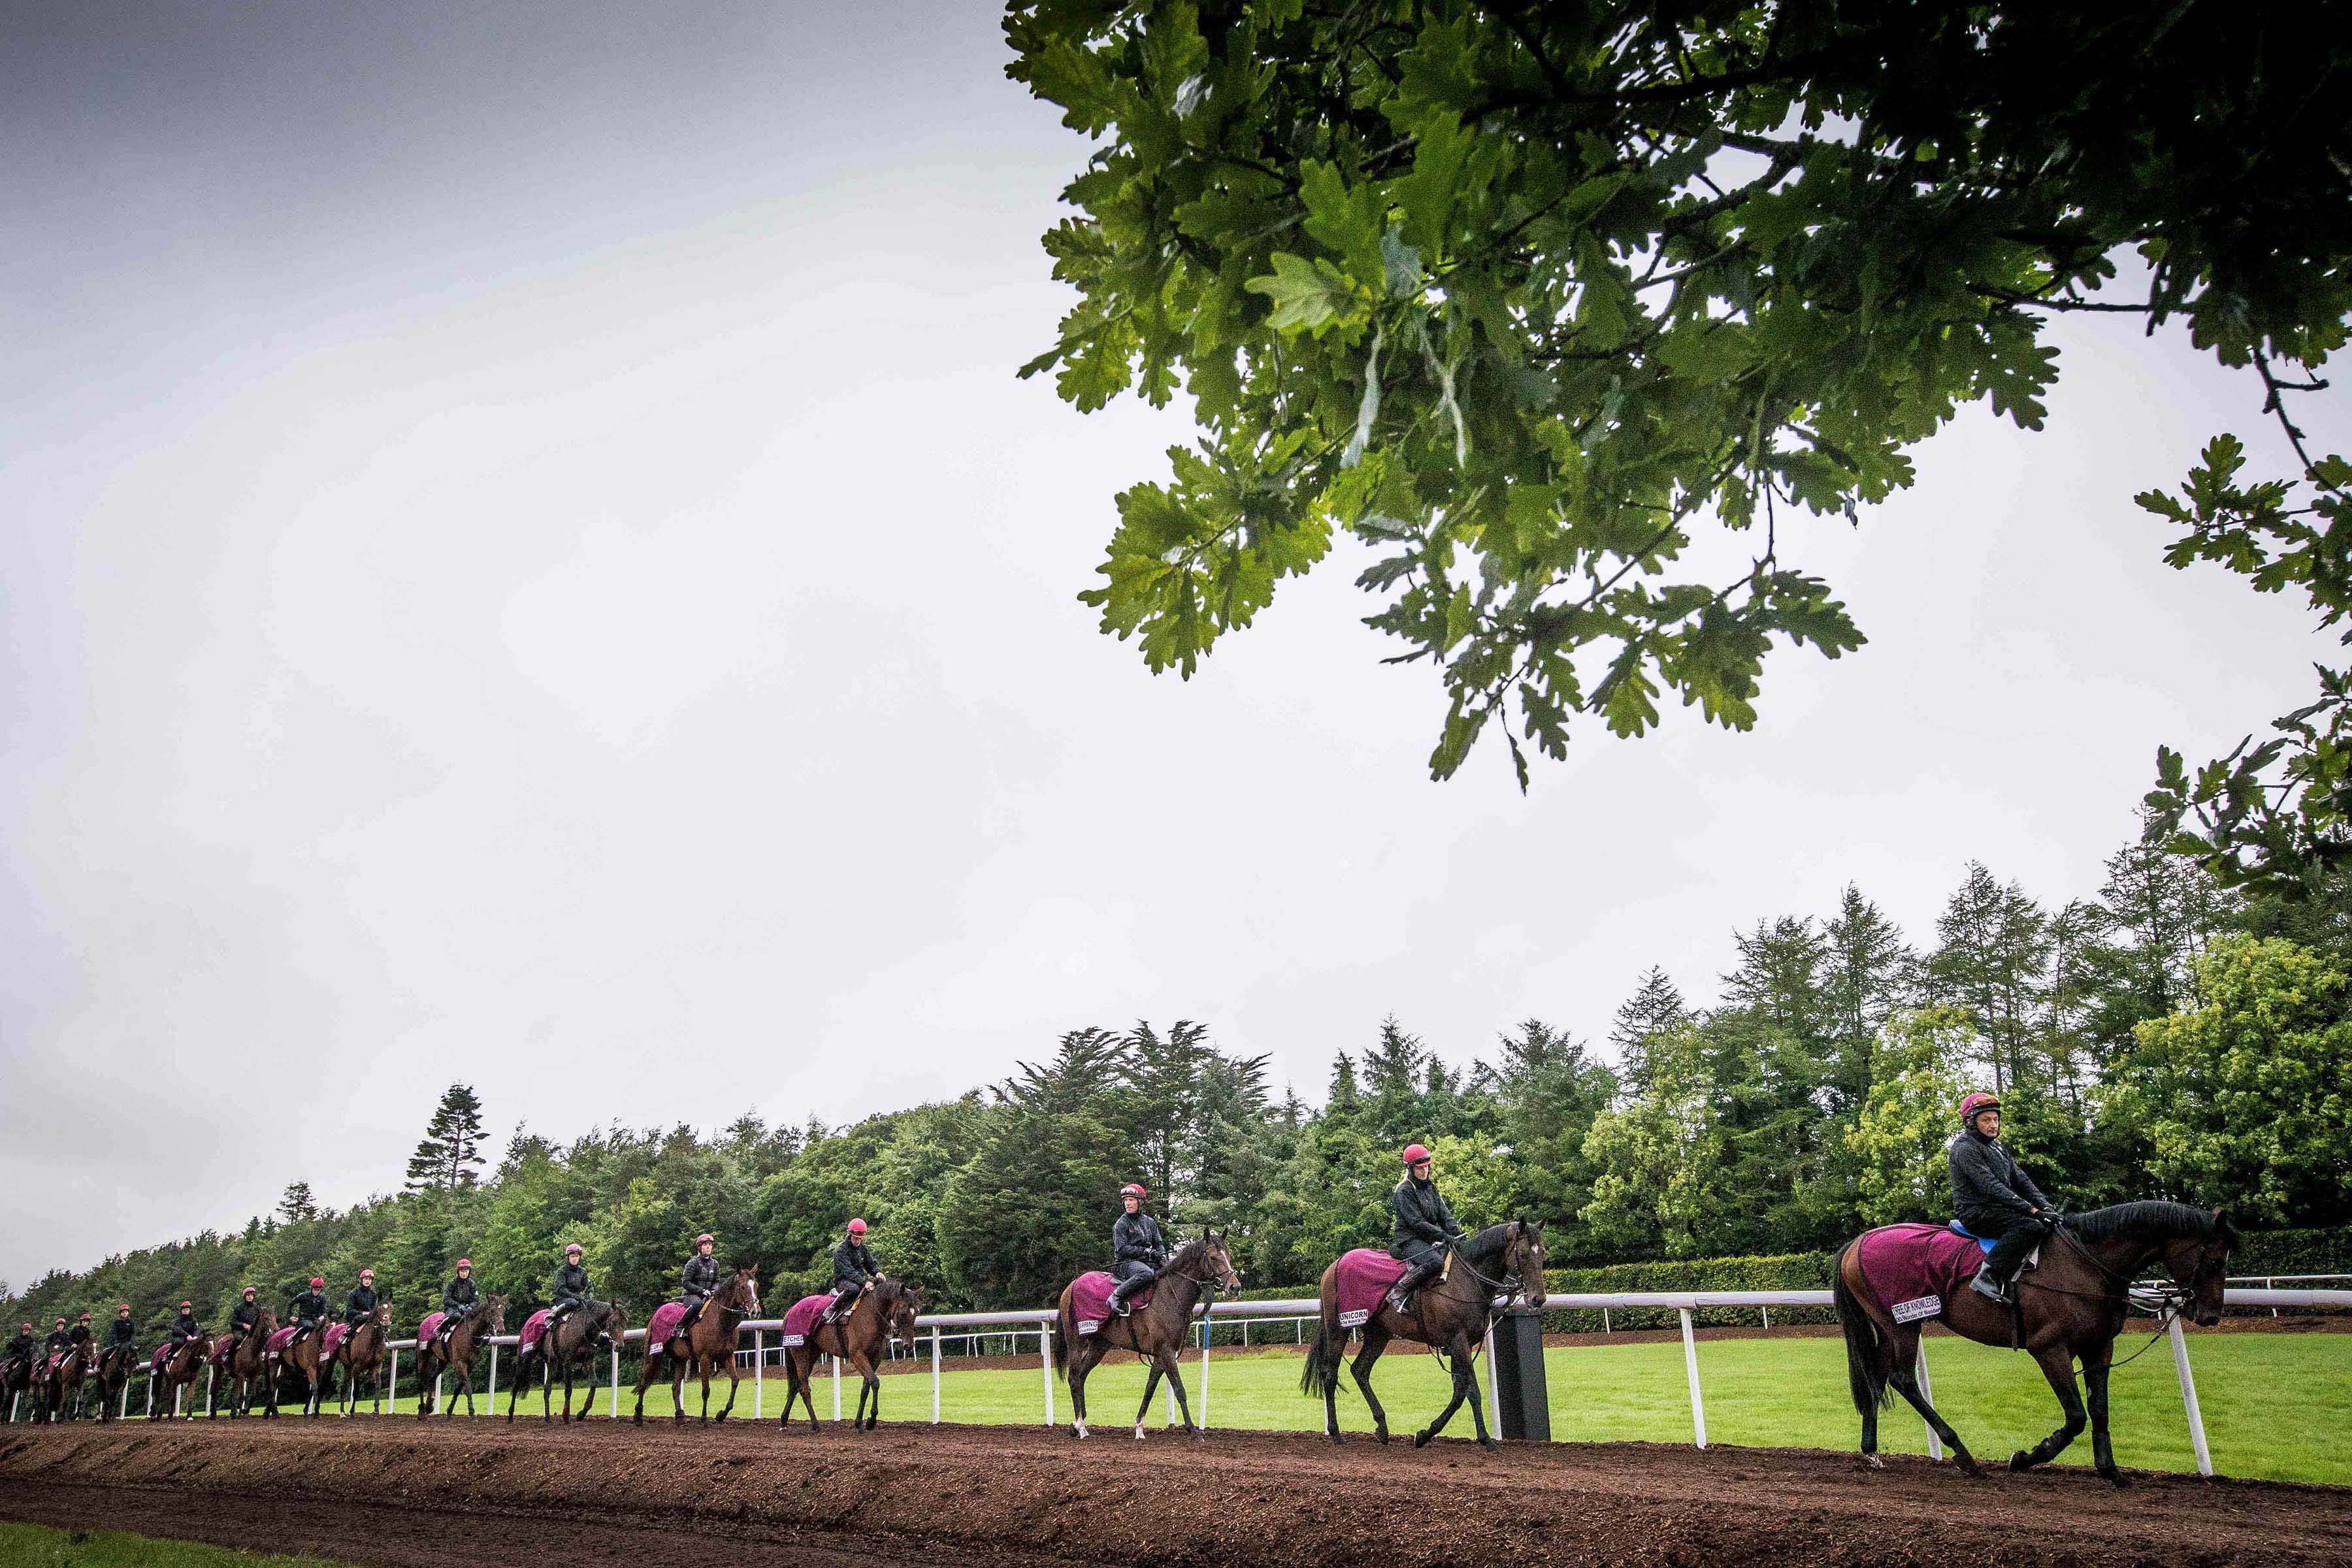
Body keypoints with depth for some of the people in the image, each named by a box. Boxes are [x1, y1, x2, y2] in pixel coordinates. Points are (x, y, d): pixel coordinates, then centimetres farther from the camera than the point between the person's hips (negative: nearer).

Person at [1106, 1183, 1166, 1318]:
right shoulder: (1121, 1224, -2)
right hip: (1126, 1262, -6)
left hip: (1148, 1261, 6)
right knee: (1147, 1273, -38)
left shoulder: (1150, 1222, 15)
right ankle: (1116, 1296, -32)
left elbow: (1159, 1243, 18)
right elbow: (1122, 1249, -11)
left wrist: (1162, 1255, -5)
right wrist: (1147, 1251, -16)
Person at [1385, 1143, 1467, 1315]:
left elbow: (1444, 1214, 10)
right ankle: (1397, 1293, -27)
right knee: (1436, 1261, -34)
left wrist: (1456, 1232, -8)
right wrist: (1443, 1235, -23)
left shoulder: (1431, 1187, 16)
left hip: (1430, 1239, 8)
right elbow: (1417, 1223, -16)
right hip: (1409, 1239, -8)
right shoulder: (1404, 1192, -9)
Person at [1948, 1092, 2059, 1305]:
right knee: (2030, 1224, -30)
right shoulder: (1965, 1148, -12)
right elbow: (1990, 1187, -21)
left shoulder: (1997, 1148, 21)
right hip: (1976, 1213, -10)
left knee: (2052, 1222, 6)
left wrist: (2045, 1205, -3)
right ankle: (1989, 1277, -35)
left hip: (1998, 1210, 10)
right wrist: (2031, 1210, -25)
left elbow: (2021, 1180, 15)